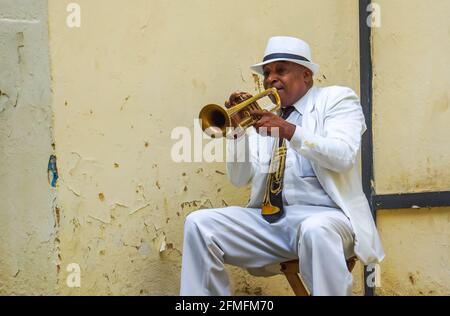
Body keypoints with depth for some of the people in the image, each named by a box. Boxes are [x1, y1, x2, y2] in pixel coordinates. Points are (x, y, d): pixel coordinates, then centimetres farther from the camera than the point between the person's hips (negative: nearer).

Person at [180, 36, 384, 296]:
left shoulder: (336, 99, 8)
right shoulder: (261, 115, 19)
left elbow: (344, 156, -11)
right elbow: (240, 179, 12)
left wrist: (290, 131, -21)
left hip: (324, 214, -5)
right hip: (269, 219, 5)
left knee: (315, 231, -39)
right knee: (199, 223, -14)